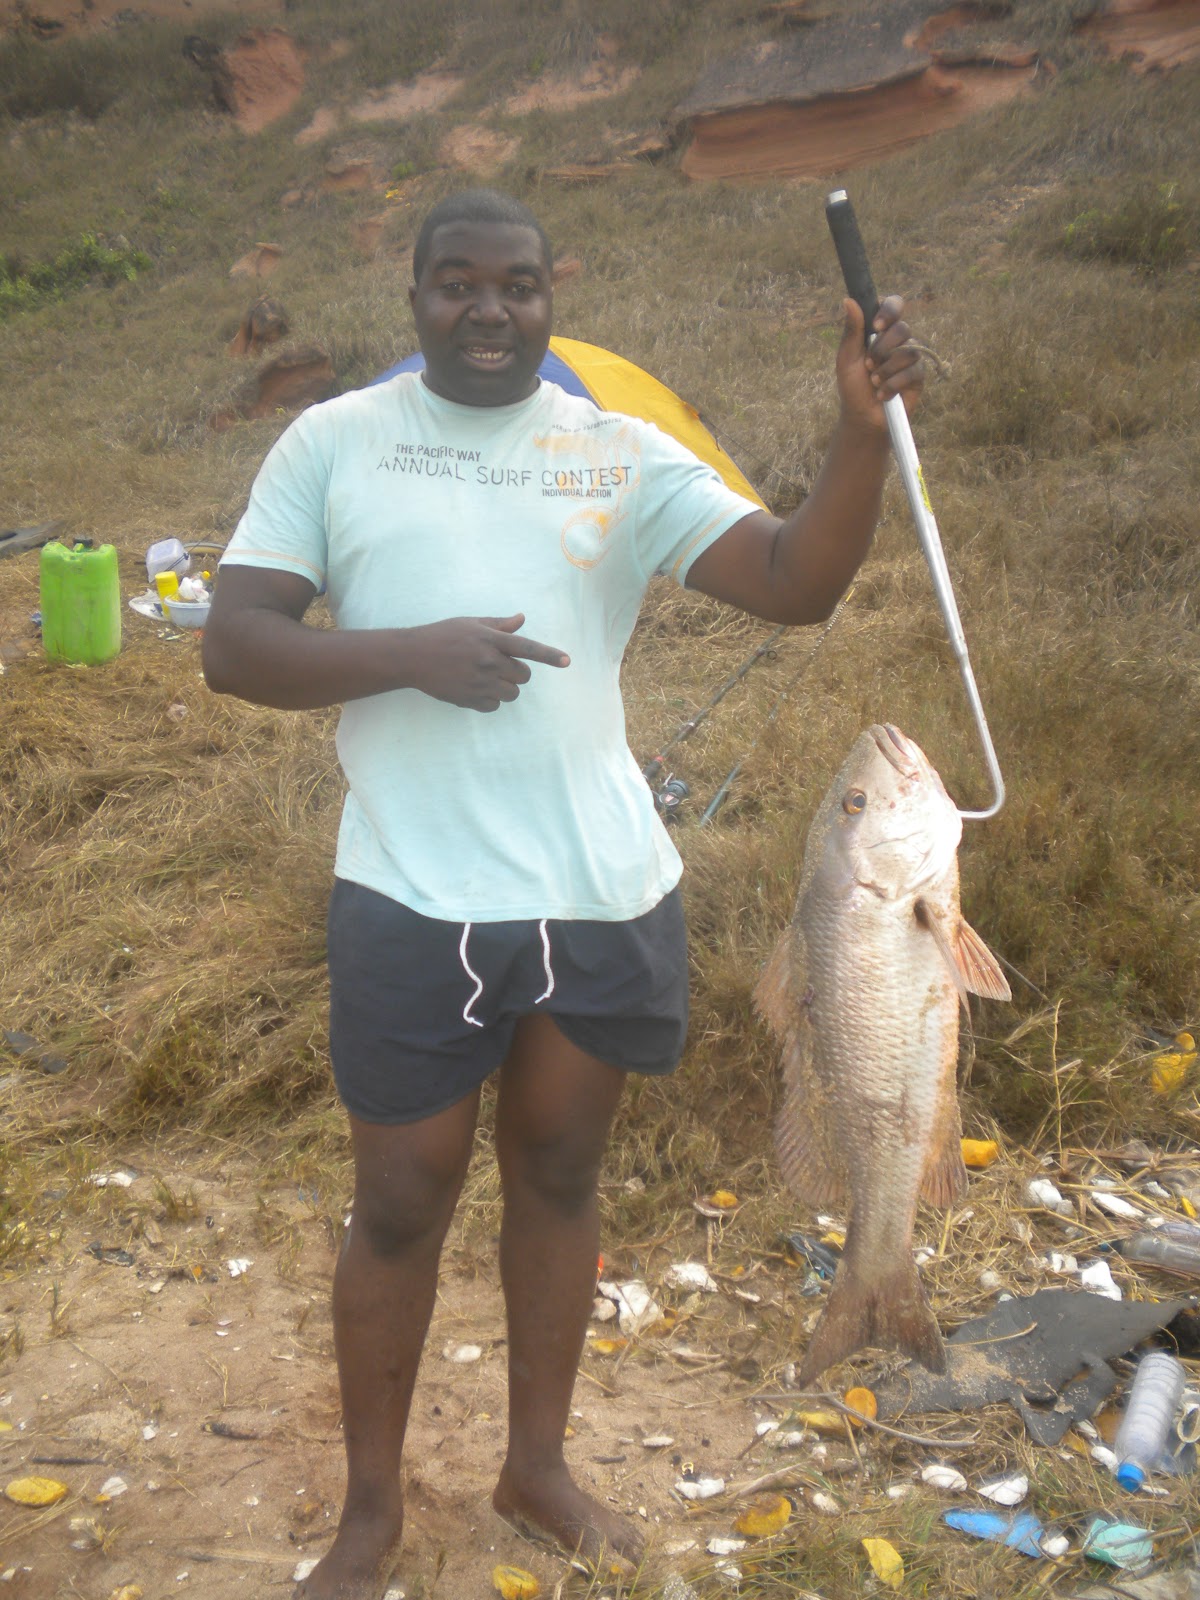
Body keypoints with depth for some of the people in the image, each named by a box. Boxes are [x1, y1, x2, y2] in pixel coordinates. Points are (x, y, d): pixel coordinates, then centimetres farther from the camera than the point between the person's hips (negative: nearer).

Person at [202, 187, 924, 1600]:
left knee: (558, 1180, 17)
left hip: (604, 898, 3)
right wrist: (411, 652, -19)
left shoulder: (625, 456, 4)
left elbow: (795, 584, -5)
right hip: (414, 901, -2)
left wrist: (862, 429, -20)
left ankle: (537, 1463, 38)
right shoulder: (334, 442, 1)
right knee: (400, 1208, 9)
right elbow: (233, 646, -5)